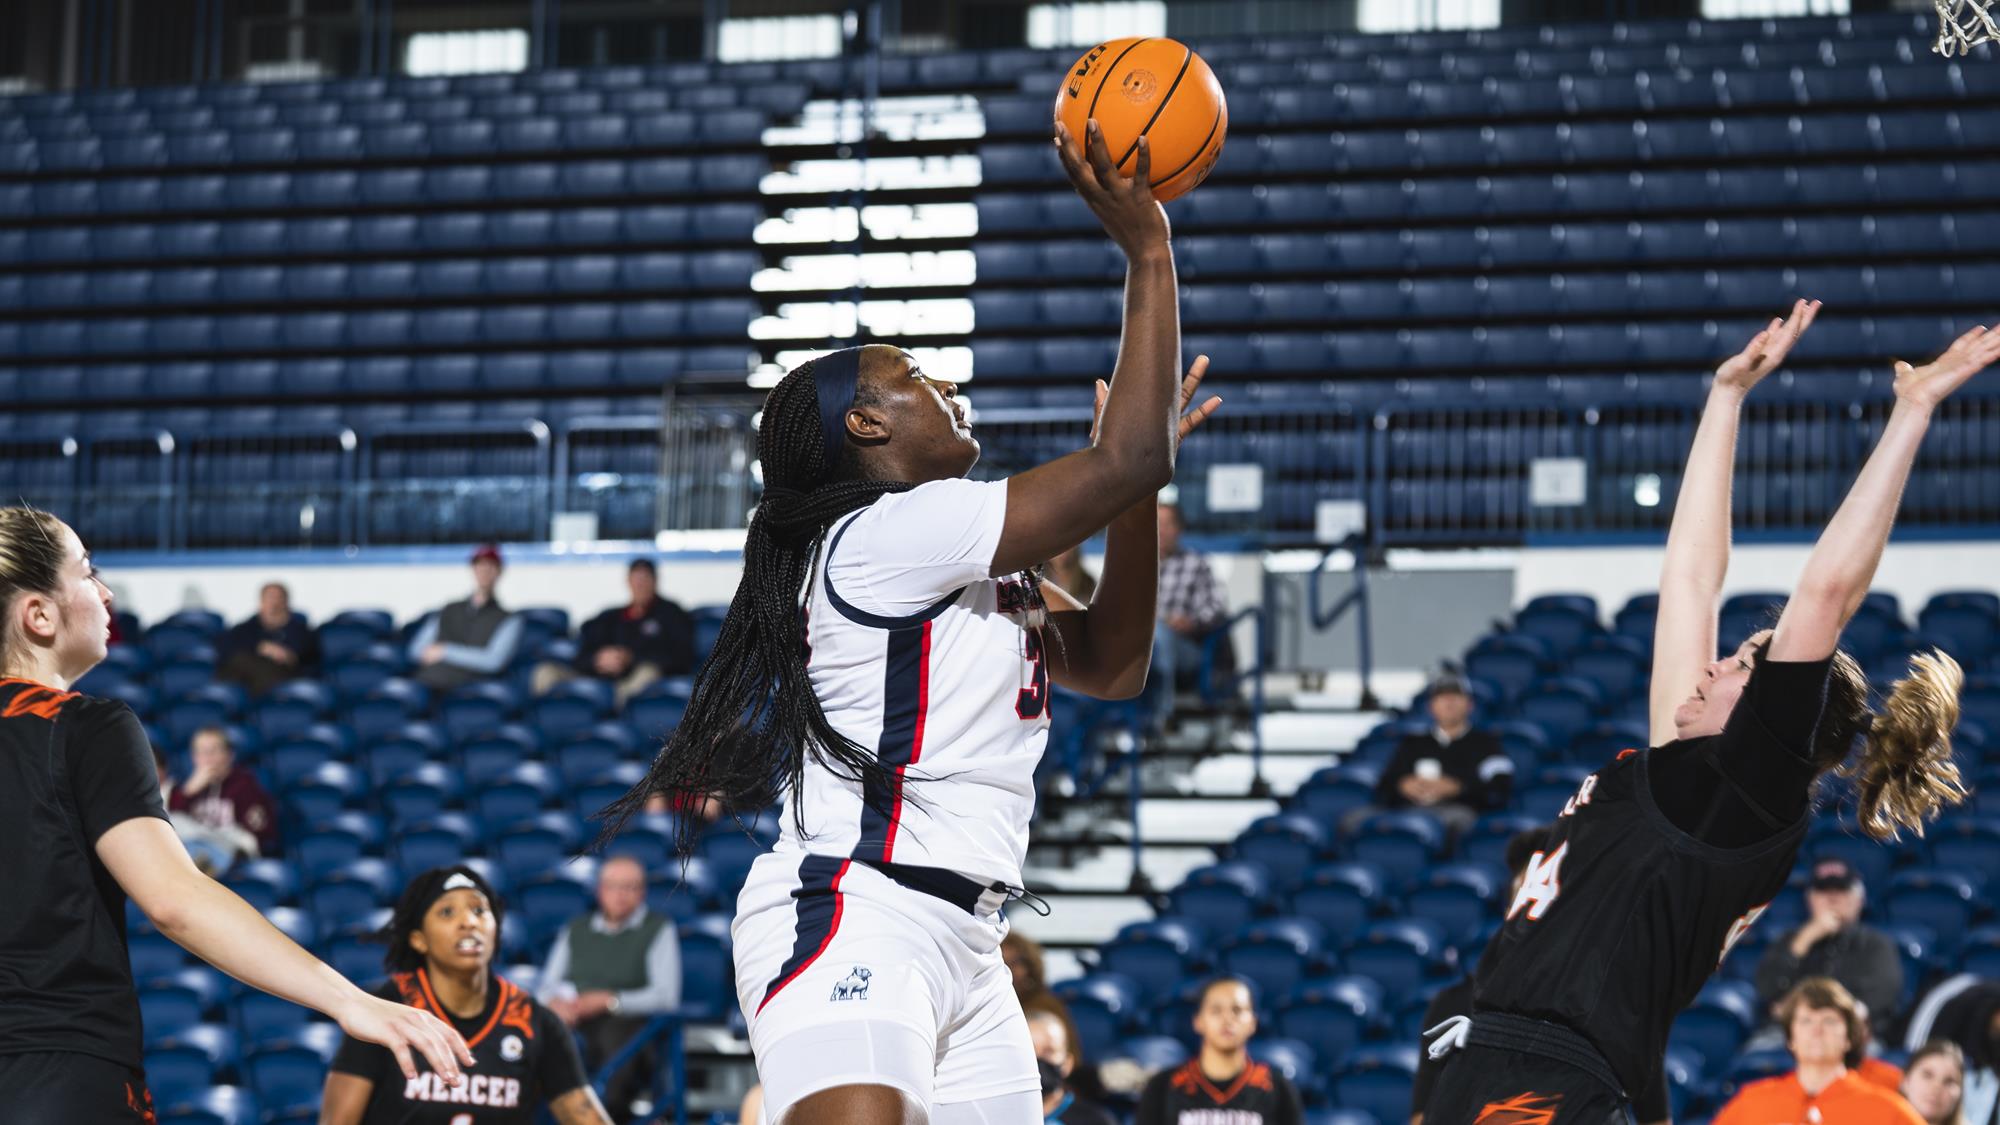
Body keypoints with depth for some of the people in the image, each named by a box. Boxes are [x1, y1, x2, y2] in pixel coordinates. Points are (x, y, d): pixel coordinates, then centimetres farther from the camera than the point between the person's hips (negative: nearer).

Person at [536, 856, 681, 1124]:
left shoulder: (659, 929, 9)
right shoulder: (575, 929, 23)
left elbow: (666, 996, -1)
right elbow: (548, 988, 21)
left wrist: (609, 1001, -12)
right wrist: (556, 1002, -5)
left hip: (625, 1022, -3)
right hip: (570, 1022, 3)